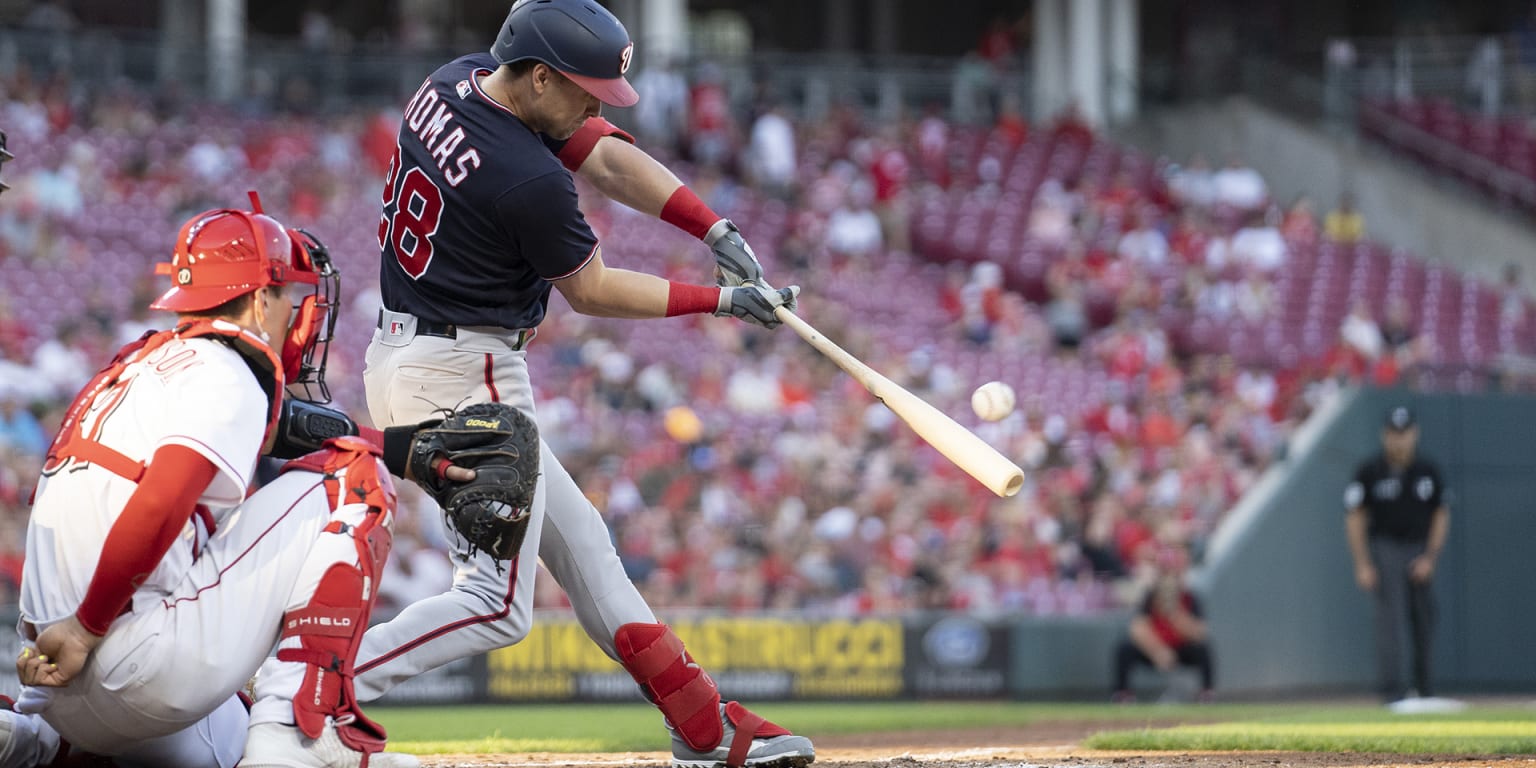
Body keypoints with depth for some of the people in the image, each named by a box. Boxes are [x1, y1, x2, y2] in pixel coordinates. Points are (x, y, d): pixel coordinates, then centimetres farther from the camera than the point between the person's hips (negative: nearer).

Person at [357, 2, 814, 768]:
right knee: (498, 605, -7)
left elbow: (610, 159, 2)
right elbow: (591, 290, -8)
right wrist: (720, 300, 1)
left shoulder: (454, 81, 1)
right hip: (468, 378, -10)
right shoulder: (528, 180, -25)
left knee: (577, 538, 16)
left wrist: (719, 231, -7)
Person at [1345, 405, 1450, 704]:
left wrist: (1430, 557, -1)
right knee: (1389, 615, -15)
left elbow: (1441, 515, 10)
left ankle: (1424, 688, 21)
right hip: (1384, 548, -3)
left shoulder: (1428, 470, 4)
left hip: (1421, 552, 3)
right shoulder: (1370, 471, -5)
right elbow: (1355, 518, -3)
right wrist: (1362, 565, -9)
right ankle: (1391, 688, -19)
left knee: (1424, 620, 6)